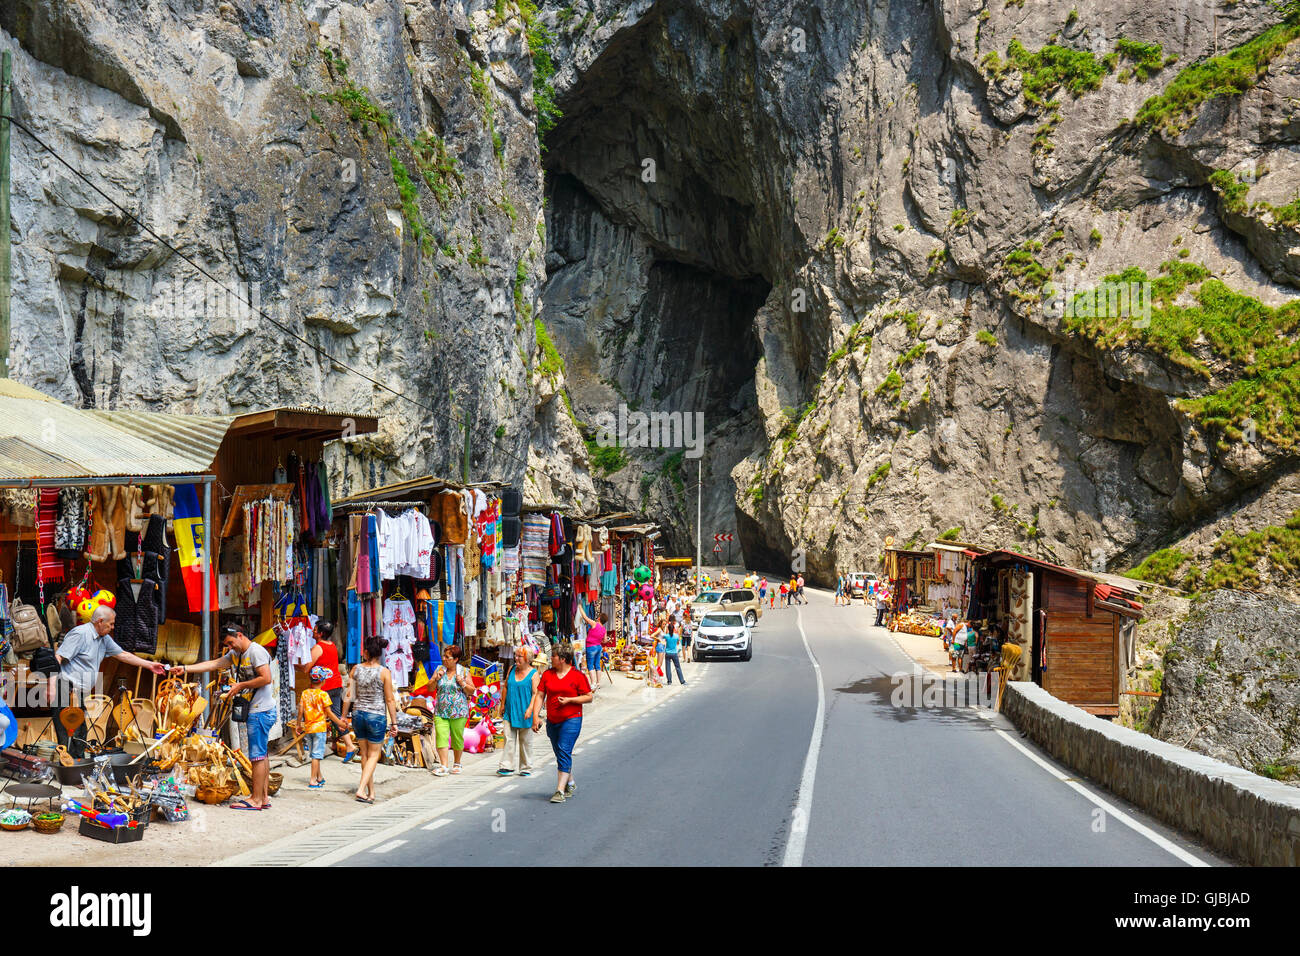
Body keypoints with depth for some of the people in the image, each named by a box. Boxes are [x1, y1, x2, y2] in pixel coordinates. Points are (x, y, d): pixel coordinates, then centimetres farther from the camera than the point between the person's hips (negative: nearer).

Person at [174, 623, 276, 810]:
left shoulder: (256, 651, -12)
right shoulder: (236, 654, 18)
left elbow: (266, 678, -19)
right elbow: (214, 664, 16)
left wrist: (241, 686, -11)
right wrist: (185, 669, 8)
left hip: (261, 711, -10)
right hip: (255, 711, 10)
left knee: (257, 755, -8)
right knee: (261, 755, 11)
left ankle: (256, 800, -7)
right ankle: (263, 798, 14)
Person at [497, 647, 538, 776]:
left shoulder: (533, 674, -5)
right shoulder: (512, 669, 9)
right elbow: (506, 687, 16)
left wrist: (529, 709, -21)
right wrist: (503, 705, 12)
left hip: (524, 713, -3)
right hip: (510, 711, 3)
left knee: (524, 740, 6)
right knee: (509, 739, -5)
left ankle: (526, 768, 16)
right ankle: (506, 767, -7)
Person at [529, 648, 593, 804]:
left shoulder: (577, 675, -5)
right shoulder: (547, 674, 7)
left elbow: (588, 697, -2)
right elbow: (539, 695, 6)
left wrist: (569, 700, -15)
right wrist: (535, 716, -5)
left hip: (571, 719, -5)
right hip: (552, 721, 5)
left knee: (564, 752, -15)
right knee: (560, 754, 14)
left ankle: (560, 791, -17)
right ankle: (570, 784, 34)